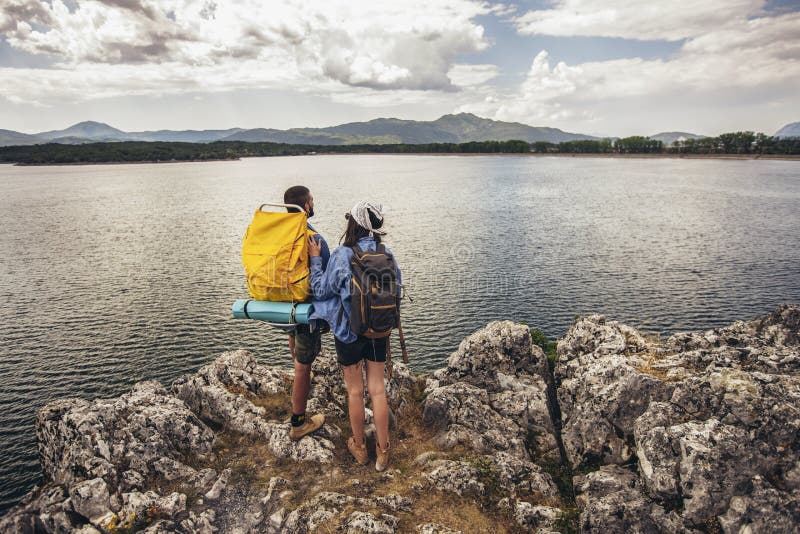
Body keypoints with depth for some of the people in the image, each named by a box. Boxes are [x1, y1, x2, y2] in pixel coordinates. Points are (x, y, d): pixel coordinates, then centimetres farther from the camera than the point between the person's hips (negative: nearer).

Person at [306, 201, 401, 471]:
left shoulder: (342, 255, -18)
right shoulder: (387, 255, -5)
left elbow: (321, 291, -9)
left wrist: (315, 259, -2)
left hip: (349, 331, -3)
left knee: (355, 391, 13)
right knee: (377, 389, 13)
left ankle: (359, 448, 30)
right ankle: (382, 451, 23)